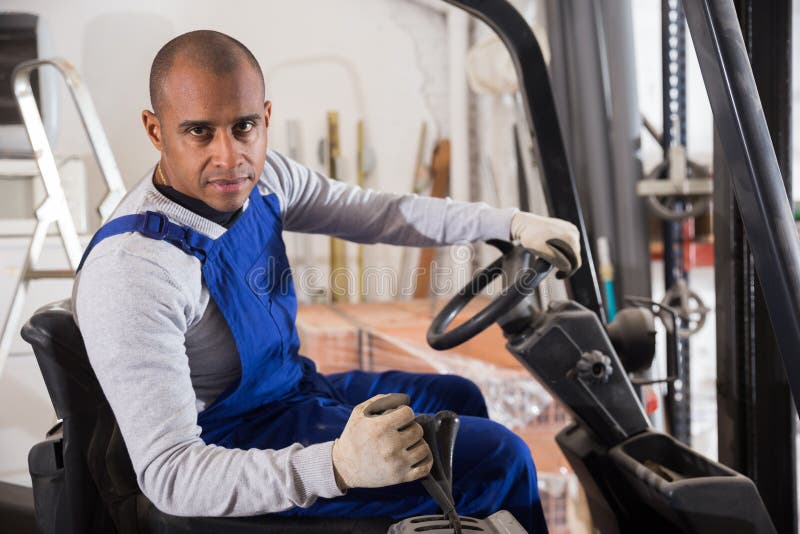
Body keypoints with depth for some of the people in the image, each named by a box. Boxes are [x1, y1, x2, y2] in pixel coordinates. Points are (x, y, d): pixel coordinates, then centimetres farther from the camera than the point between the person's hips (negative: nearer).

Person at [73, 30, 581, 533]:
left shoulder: (260, 176, -9)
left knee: (459, 396, 24)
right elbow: (168, 474, -35)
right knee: (499, 457, -8)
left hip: (292, 384, 9)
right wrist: (338, 466, -48)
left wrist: (512, 224, 5)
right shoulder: (129, 273, -34)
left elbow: (375, 213, 6)